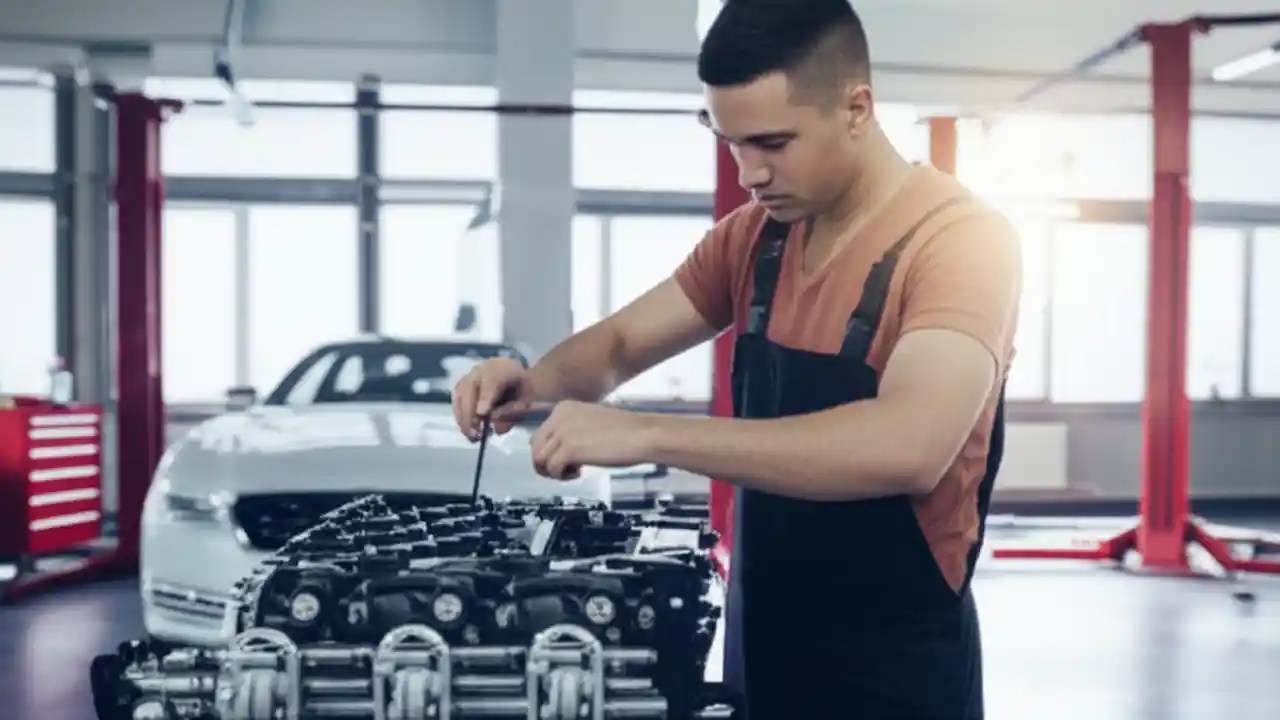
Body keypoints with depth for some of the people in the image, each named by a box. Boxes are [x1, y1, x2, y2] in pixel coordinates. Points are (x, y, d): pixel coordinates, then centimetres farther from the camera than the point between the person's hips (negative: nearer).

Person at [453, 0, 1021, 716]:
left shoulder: (960, 238, -18)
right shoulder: (755, 235, 3)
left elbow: (906, 448, -33)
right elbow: (623, 341, 11)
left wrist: (644, 434, -34)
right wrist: (538, 381, -12)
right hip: (758, 648, 6)